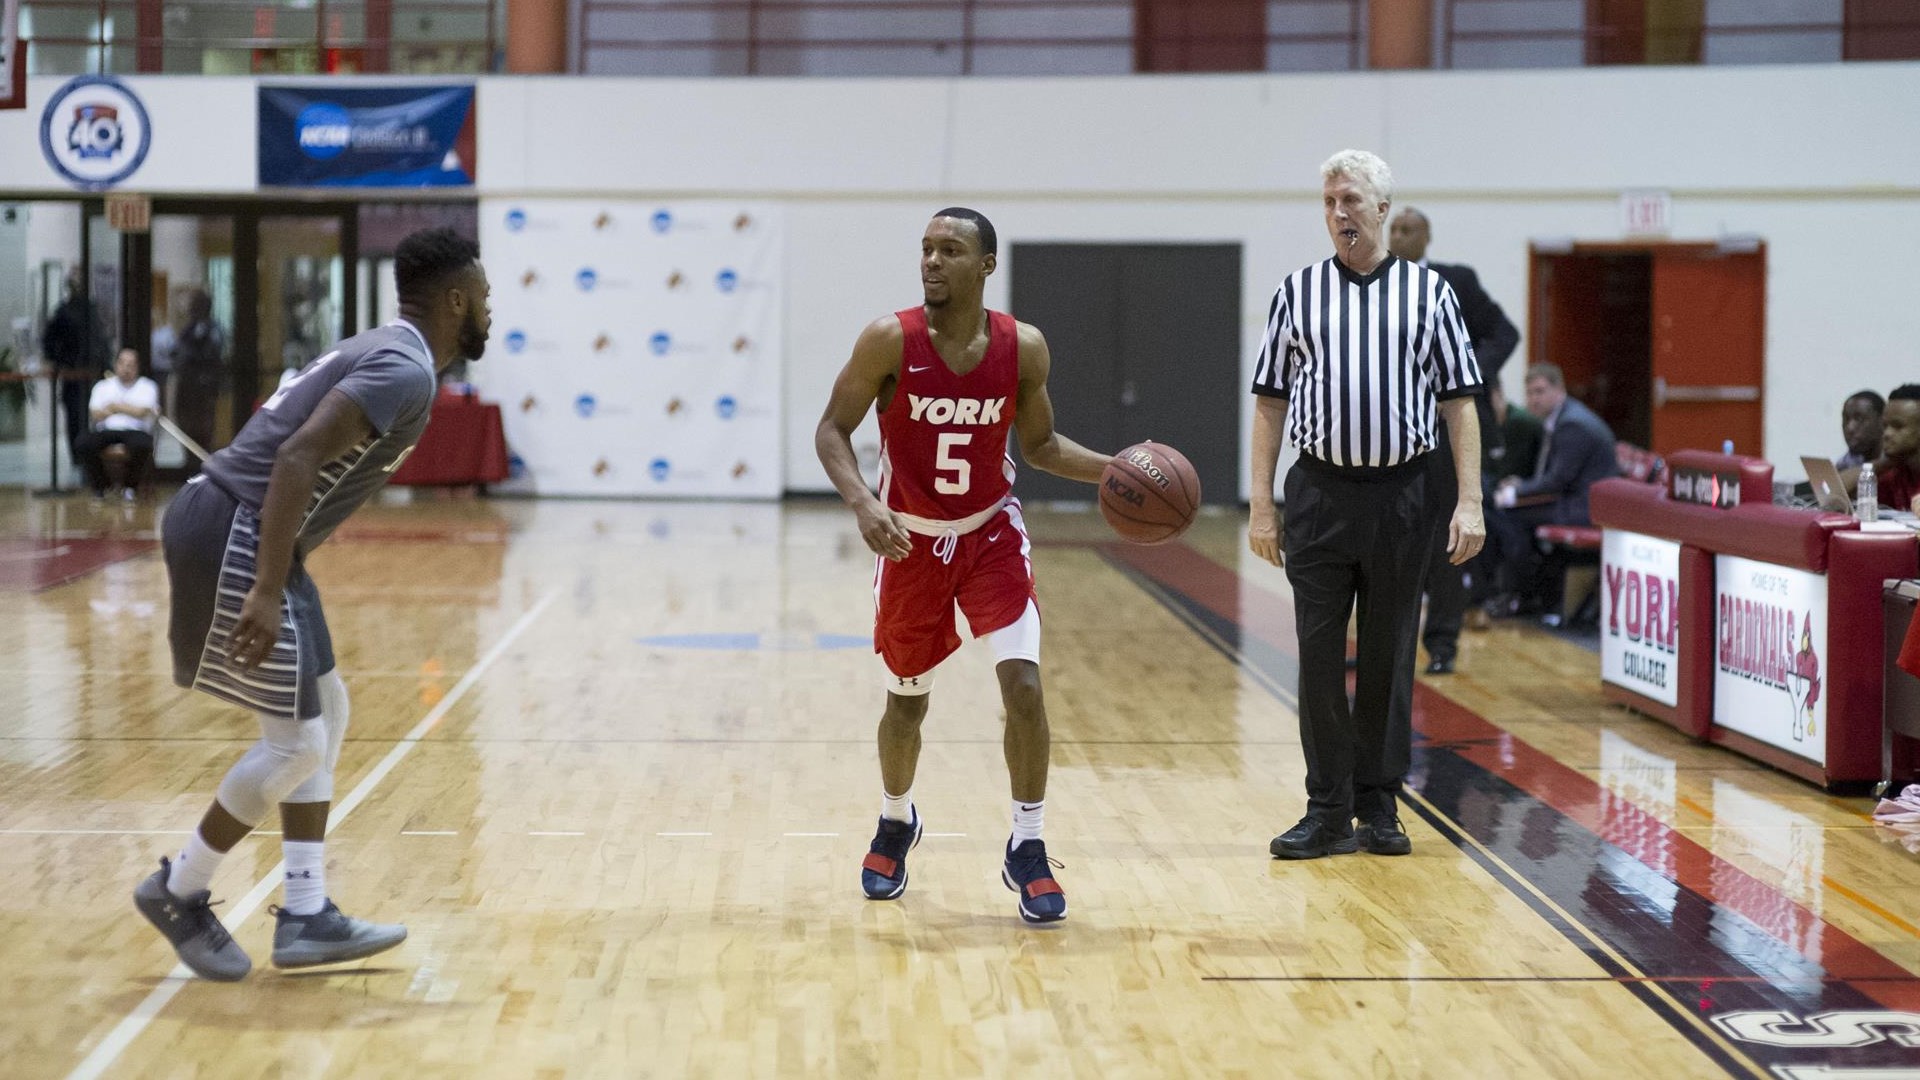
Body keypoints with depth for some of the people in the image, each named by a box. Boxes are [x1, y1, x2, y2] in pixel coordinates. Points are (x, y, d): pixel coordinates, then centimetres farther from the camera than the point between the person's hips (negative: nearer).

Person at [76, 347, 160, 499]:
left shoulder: (147, 387, 11)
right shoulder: (103, 386, 18)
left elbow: (142, 412, -7)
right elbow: (95, 414, 3)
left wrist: (116, 407, -1)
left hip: (135, 431, -2)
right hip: (107, 430, 2)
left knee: (141, 445, -38)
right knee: (85, 442, -28)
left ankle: (131, 486, -13)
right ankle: (99, 486, -10)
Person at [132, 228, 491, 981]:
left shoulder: (381, 353, 17)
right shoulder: (406, 372, -14)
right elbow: (298, 457, -25)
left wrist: (275, 577, 25)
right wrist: (268, 592, -28)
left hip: (239, 533, 11)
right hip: (233, 538, -11)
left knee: (324, 714, 14)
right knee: (295, 742, -3)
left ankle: (305, 917, 17)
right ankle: (179, 893, 14)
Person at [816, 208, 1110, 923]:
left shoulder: (1023, 348, -10)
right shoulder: (890, 340, -17)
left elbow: (1039, 445, 4)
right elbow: (833, 428, -10)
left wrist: (1112, 469, -12)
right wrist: (863, 503, -27)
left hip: (991, 534, 0)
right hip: (909, 540, 0)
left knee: (1023, 683, -16)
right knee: (907, 700, 12)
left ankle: (1027, 849, 0)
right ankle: (896, 823, 41)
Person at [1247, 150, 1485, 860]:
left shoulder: (1429, 291, 6)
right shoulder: (1298, 292, 7)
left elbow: (1459, 402, 4)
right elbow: (1270, 404, 8)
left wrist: (1469, 502, -5)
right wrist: (1261, 506, 1)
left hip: (1401, 493, 0)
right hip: (1319, 491, 0)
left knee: (1390, 658, 6)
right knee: (1320, 656, 0)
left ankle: (1379, 807, 16)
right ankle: (1330, 813, 8)